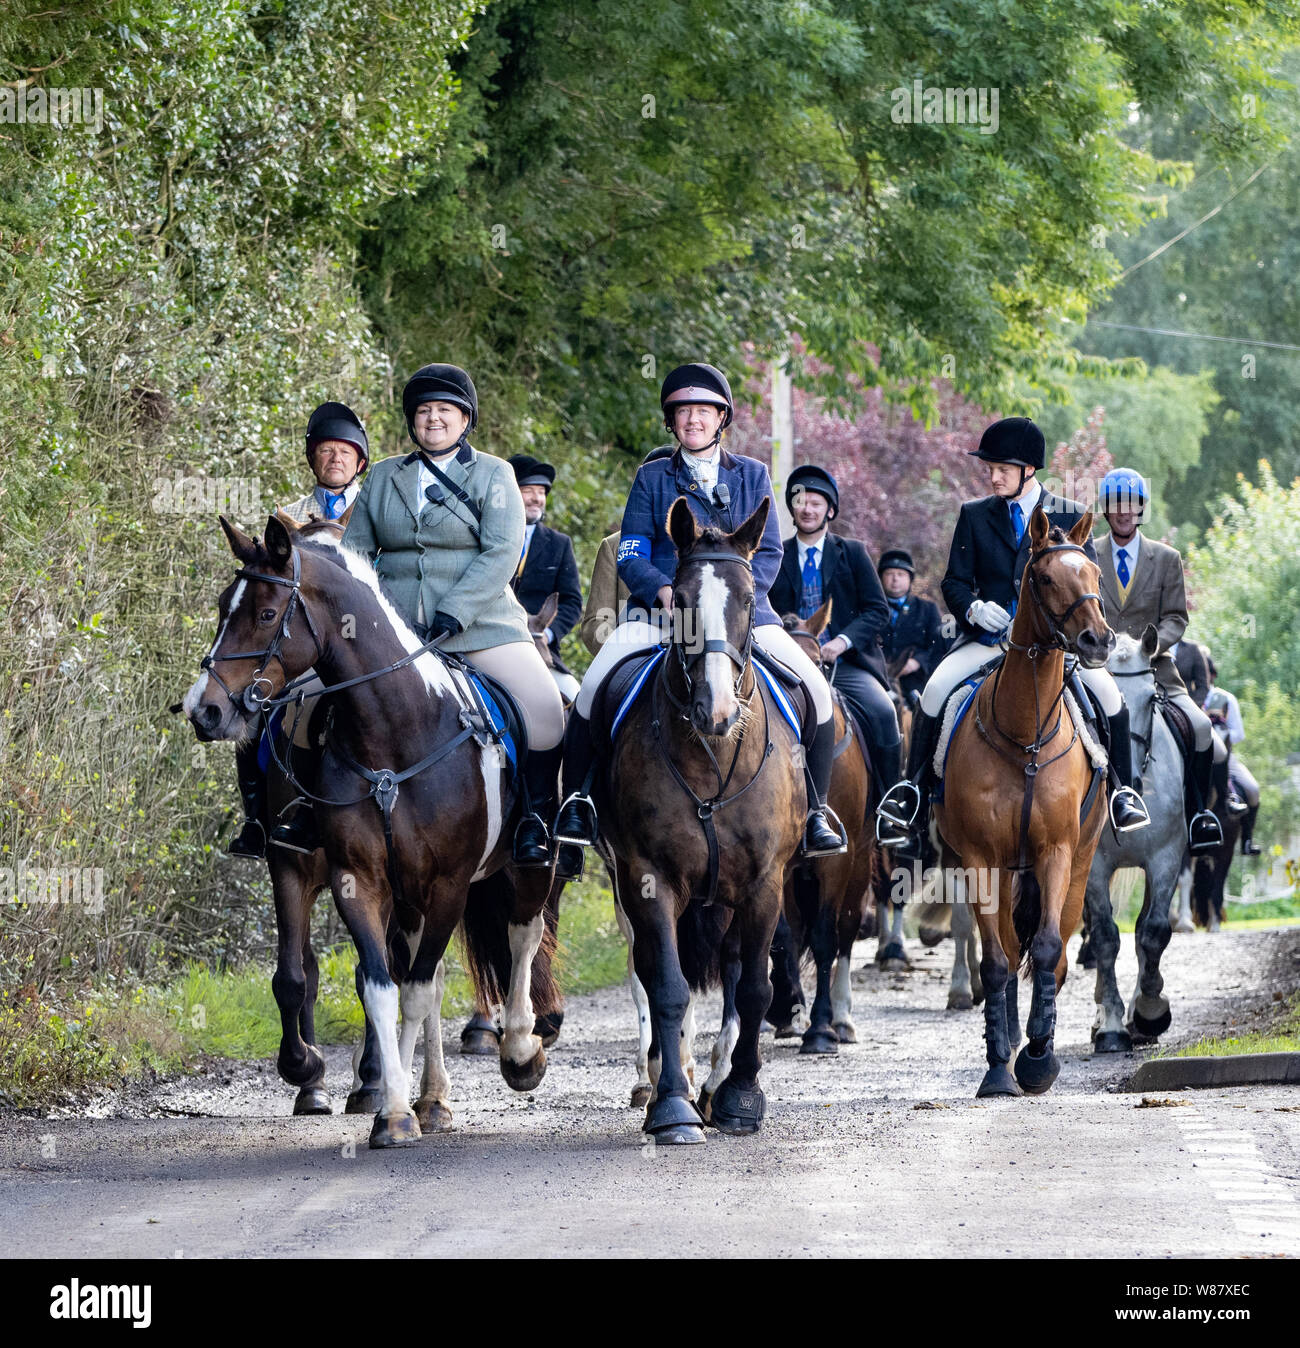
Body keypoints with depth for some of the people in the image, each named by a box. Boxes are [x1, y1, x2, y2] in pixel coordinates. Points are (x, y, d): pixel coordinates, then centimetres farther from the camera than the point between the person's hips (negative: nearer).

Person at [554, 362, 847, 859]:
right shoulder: (651, 478, 10)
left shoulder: (752, 475, 13)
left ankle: (814, 812, -1)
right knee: (595, 687, -24)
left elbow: (768, 553, 7)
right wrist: (665, 592, -17)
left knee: (816, 691, -17)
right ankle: (577, 800, -6)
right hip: (661, 610, -1)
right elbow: (631, 556, 3)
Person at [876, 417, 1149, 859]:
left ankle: (1122, 792, -6)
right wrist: (974, 608, -15)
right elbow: (955, 582, 8)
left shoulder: (1070, 516, 6)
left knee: (1107, 690, -24)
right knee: (935, 688, -24)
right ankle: (912, 793, -10)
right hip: (988, 635, 1)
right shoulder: (974, 515, 9)